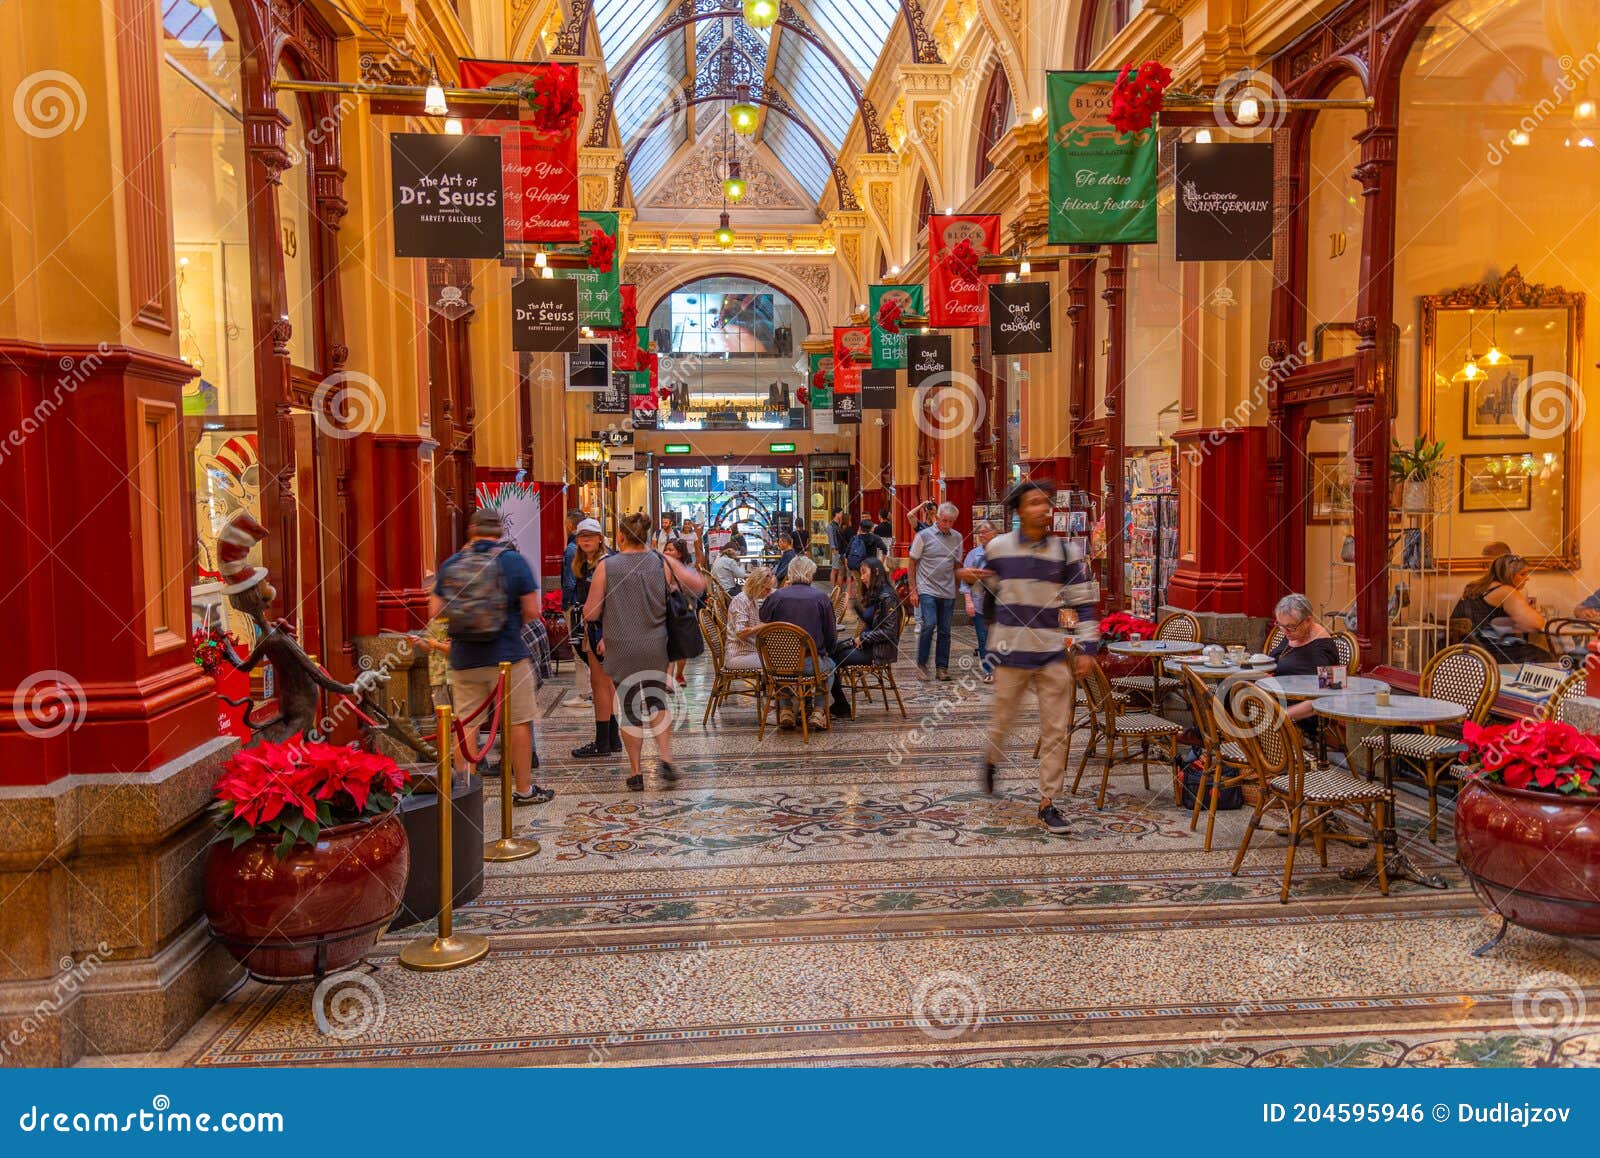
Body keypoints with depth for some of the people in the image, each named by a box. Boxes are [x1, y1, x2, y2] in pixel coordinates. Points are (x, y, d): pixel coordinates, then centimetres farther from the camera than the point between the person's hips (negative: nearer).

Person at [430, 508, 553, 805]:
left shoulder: (450, 564, 2)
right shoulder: (513, 560, -6)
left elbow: (434, 611, 3)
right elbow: (532, 611, -8)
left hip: (463, 658, 3)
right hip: (506, 655, -3)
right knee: (518, 722, 7)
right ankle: (523, 789, 14)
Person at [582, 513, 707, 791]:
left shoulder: (606, 566, -7)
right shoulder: (663, 562, -2)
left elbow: (590, 613, -4)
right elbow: (700, 584, 3)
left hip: (621, 649, -2)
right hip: (656, 648, 2)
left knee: (629, 708, 8)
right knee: (657, 704, 18)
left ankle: (636, 772, 12)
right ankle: (665, 758, 3)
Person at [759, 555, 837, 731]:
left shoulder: (776, 596, -4)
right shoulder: (821, 598, -6)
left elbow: (763, 618, 17)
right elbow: (832, 636, 1)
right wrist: (827, 652, 22)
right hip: (812, 665, -1)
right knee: (829, 665, 32)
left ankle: (786, 710, 28)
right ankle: (818, 711, 21)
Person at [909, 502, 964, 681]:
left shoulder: (957, 537, 8)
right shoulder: (924, 535, -3)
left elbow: (957, 565, 16)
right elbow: (912, 563, 1)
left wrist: (956, 588, 9)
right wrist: (913, 590, -2)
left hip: (948, 592, 4)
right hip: (927, 590, -4)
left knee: (945, 631, 6)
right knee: (929, 625, -16)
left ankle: (942, 666, 15)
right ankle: (922, 663, -2)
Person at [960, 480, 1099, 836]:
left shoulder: (1067, 551, 0)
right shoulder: (999, 547, 0)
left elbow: (1084, 602, 1)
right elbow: (990, 590, 14)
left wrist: (1086, 648, -6)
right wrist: (973, 579, -8)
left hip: (1055, 653, 0)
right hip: (1011, 651, 0)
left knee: (1056, 730, 1)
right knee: (1003, 717, 13)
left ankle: (1048, 803, 11)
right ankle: (991, 759, 46)